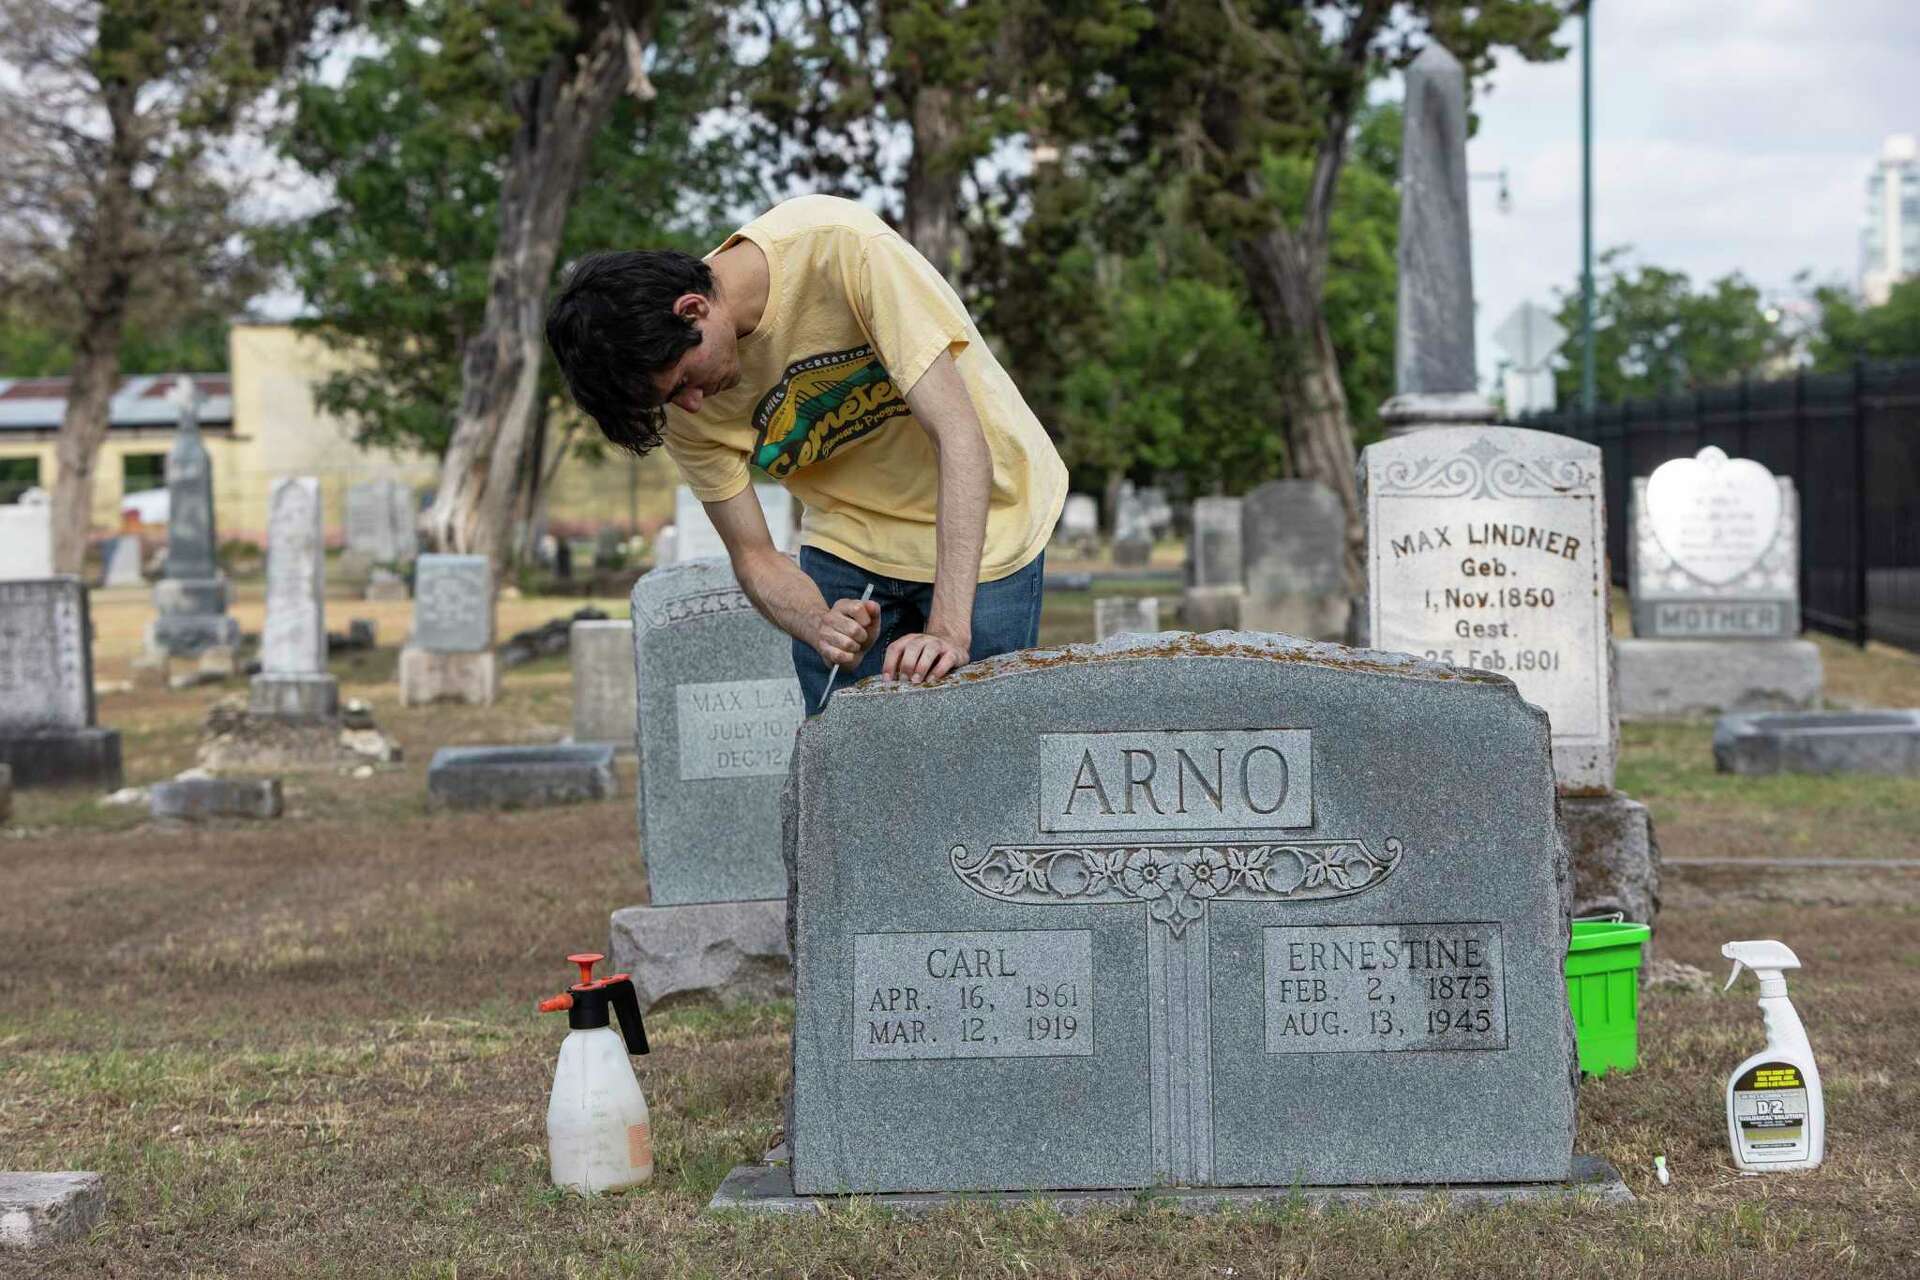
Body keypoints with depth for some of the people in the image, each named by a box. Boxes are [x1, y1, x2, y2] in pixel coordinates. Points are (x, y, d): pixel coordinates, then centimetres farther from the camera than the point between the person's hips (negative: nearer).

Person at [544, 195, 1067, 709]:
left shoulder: (846, 249, -30)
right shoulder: (684, 401, -15)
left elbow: (961, 437, -32)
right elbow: (754, 558, -9)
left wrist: (949, 629, -38)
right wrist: (823, 629, -32)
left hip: (979, 526, -4)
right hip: (847, 543, 4)